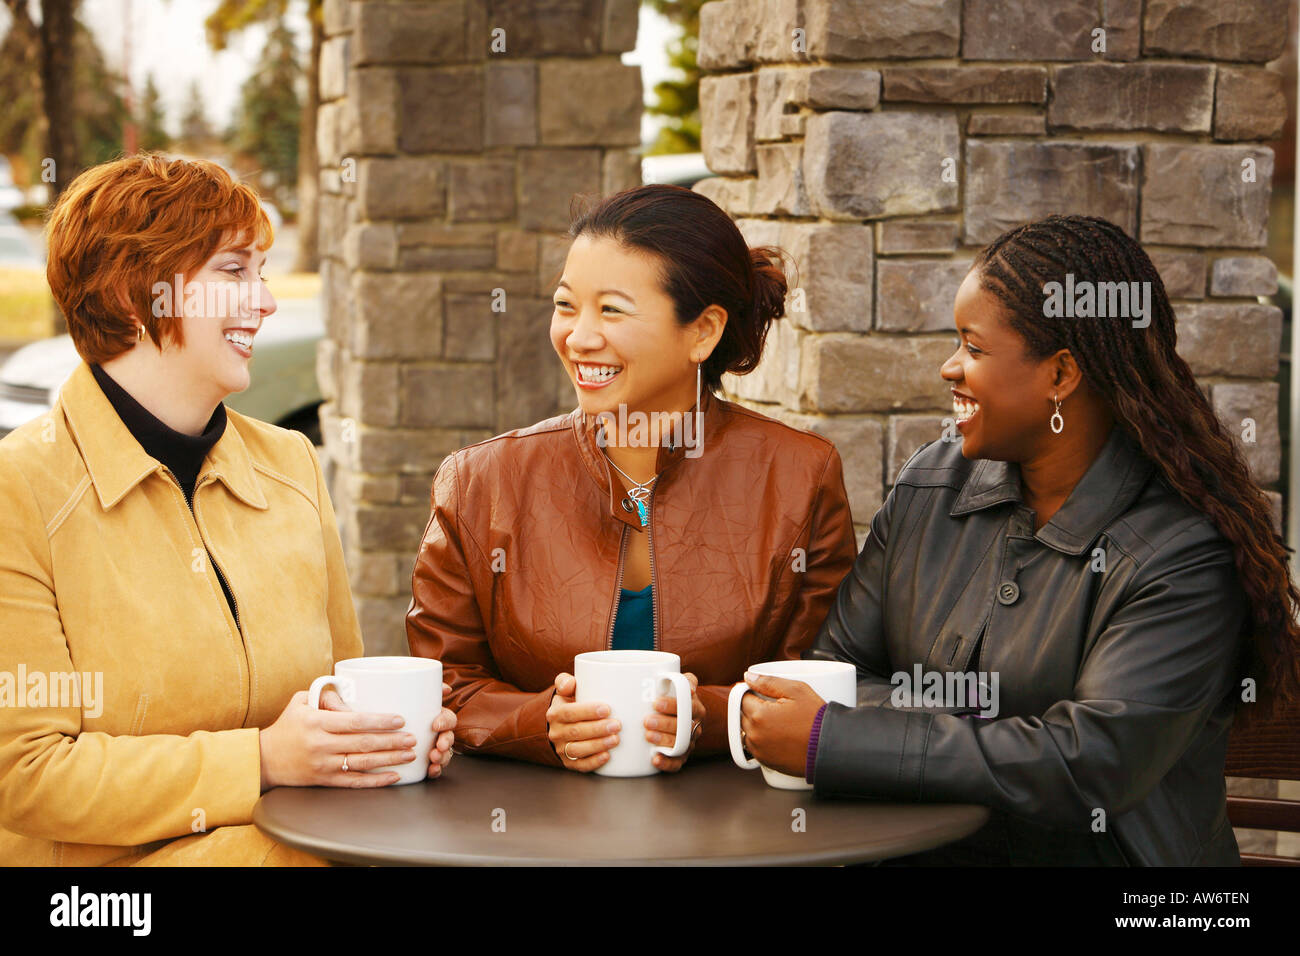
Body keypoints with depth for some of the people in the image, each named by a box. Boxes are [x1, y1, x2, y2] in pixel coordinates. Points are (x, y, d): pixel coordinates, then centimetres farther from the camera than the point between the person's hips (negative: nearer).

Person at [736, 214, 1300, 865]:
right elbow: (840, 663, 8)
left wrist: (828, 743, -22)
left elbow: (1091, 767, -21)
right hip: (912, 850, 5)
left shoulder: (1185, 556, -13)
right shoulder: (930, 484, 7)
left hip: (1089, 856, -4)